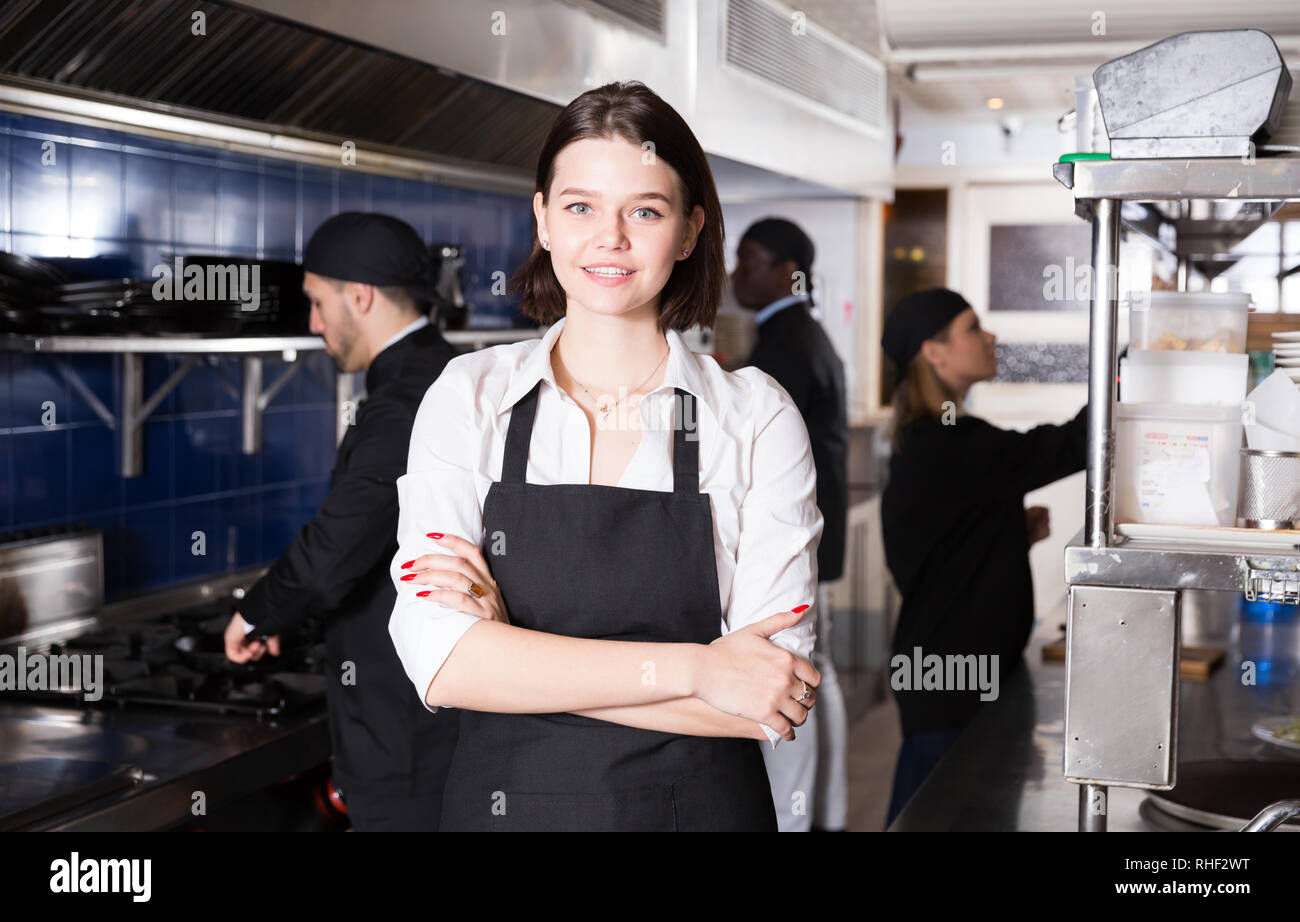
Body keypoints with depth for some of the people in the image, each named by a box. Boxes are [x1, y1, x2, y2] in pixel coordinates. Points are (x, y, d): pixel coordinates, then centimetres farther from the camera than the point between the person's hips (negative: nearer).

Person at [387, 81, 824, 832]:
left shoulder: (758, 417, -7)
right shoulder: (467, 397, -4)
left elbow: (770, 706, -14)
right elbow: (439, 661, -15)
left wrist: (517, 662, -19)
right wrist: (690, 669, -20)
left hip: (700, 804, -1)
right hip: (505, 801, 1)